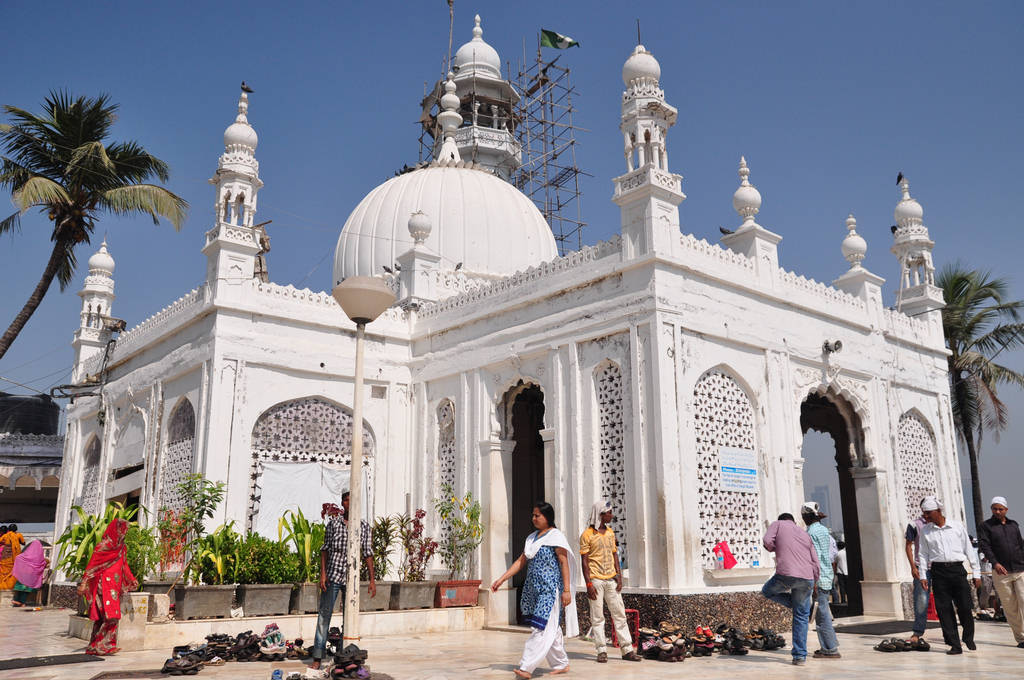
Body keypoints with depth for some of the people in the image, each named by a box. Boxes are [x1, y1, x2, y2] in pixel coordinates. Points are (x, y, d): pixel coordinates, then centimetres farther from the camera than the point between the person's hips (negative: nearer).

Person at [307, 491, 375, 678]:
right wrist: (322, 573, -4)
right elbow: (325, 548, 5)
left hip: (351, 578, 1)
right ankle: (316, 661, -2)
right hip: (332, 576, -1)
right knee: (324, 617, -4)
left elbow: (367, 553, 6)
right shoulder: (333, 522, 1)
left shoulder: (364, 526, 3)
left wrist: (372, 579, 3)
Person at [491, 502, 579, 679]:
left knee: (542, 627, -11)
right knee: (551, 628, 13)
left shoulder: (556, 536, -6)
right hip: (534, 588, 8)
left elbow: (564, 563, -9)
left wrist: (566, 590, -14)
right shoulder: (532, 538, 16)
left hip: (550, 589, -8)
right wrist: (501, 579, 9)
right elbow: (521, 561, 16)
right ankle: (561, 663, 23)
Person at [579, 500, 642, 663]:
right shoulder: (587, 534, -6)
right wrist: (588, 584, -13)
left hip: (611, 579, 6)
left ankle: (627, 650, 9)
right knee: (597, 616, -1)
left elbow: (615, 555, 16)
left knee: (619, 614, 5)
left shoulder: (610, 532, 13)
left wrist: (619, 576, 6)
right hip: (596, 580, -6)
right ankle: (602, 651, 6)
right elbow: (584, 560, -8)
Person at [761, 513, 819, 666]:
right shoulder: (805, 535, 24)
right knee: (801, 616, 13)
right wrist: (814, 582, 29)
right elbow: (815, 562, 18)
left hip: (785, 575, -4)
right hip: (806, 579, 4)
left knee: (767, 591, 27)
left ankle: (791, 603, 11)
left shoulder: (778, 524, 14)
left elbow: (767, 541, -3)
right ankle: (800, 656, 9)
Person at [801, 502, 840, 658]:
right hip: (828, 576, 9)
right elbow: (832, 555, 18)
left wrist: (813, 581, -18)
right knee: (823, 612, 15)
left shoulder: (812, 532, -14)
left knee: (822, 614, -4)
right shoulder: (824, 530, 13)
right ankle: (828, 646, 20)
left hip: (818, 578, -9)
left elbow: (815, 558, -18)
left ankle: (831, 649, -2)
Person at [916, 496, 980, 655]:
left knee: (964, 606, -4)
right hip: (938, 572, 1)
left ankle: (969, 638, 21)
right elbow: (923, 554, 10)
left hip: (957, 569, -1)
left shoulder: (957, 527, 4)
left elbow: (969, 550, 9)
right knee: (944, 609, -3)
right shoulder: (925, 531, 7)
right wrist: (923, 576, 3)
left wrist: (976, 573, 7)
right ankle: (954, 644, 5)